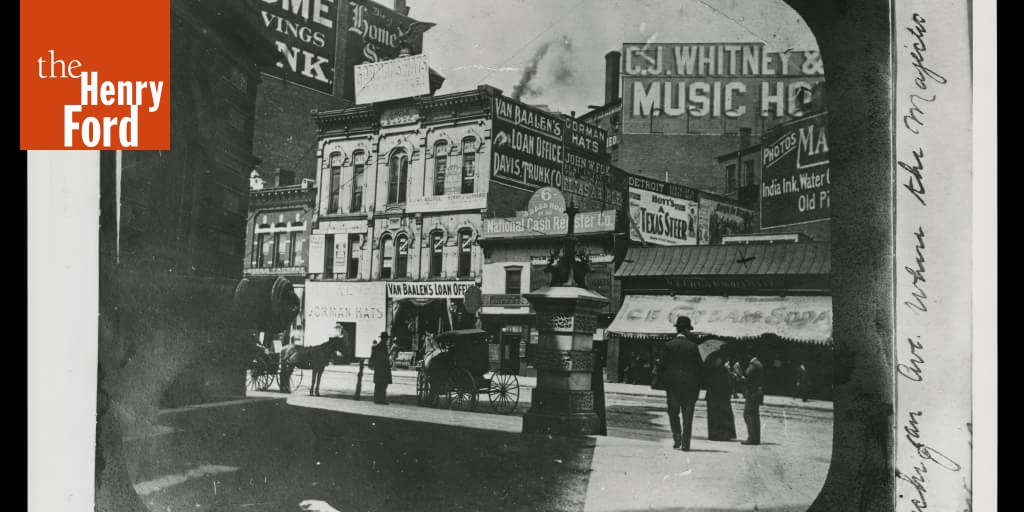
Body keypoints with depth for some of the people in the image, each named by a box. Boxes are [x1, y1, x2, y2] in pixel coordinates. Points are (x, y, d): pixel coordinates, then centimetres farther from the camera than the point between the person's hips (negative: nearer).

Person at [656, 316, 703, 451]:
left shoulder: (669, 345, -3)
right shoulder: (692, 346, -3)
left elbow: (662, 364, -4)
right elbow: (698, 366, -3)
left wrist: (661, 381, 5)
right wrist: (698, 386, 4)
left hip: (672, 382, 0)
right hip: (689, 383, 0)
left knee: (673, 412, 13)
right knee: (687, 414, 5)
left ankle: (677, 439, 2)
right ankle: (685, 443, 2)